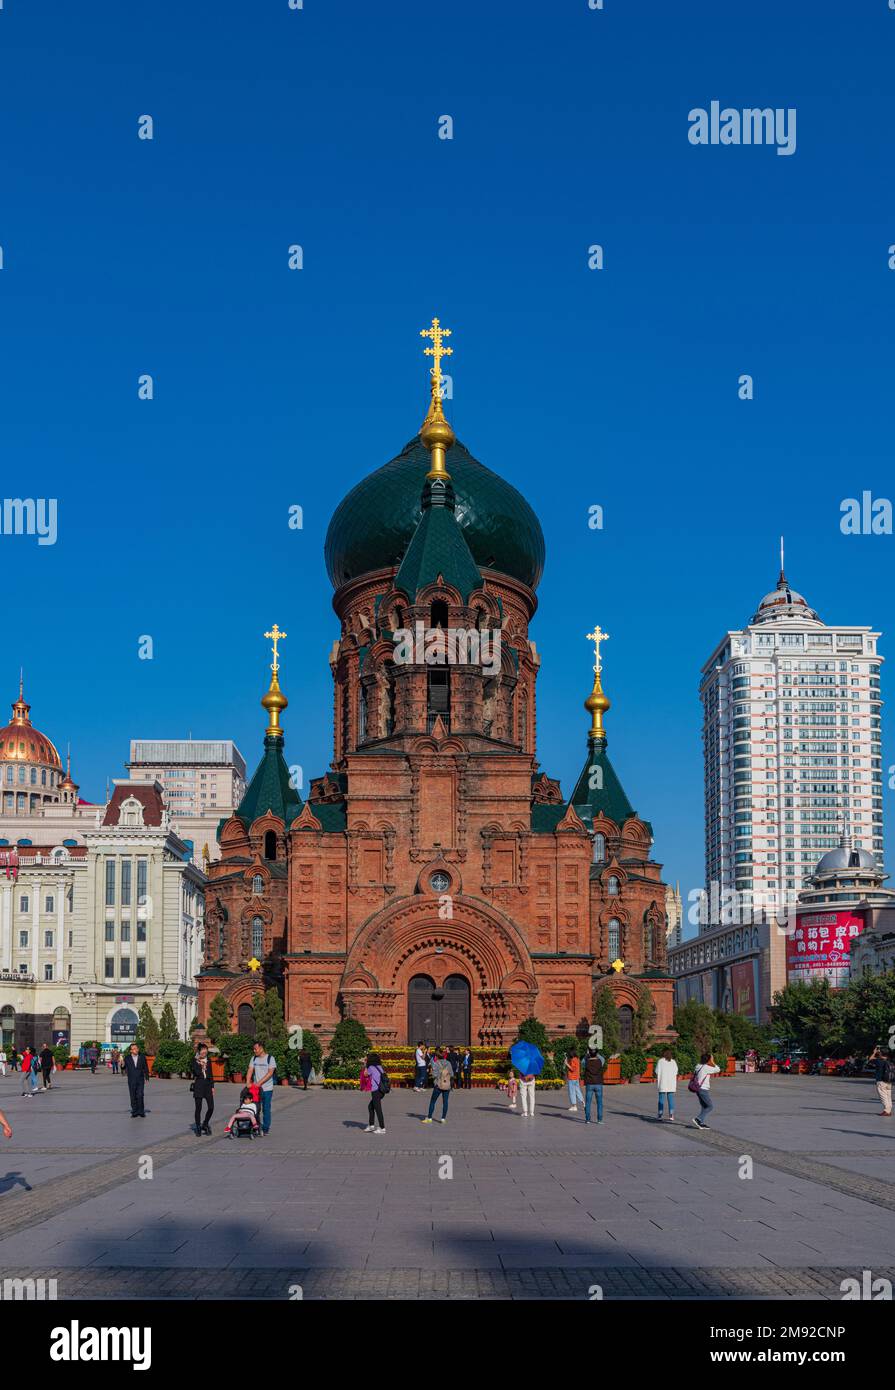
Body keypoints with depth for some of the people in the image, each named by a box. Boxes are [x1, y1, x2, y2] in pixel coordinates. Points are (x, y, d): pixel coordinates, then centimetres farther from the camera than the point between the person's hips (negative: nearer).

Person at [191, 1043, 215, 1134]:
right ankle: (198, 1128, 12)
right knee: (198, 1108, 1)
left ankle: (205, 1124, 20)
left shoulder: (208, 1060, 10)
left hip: (207, 1084, 4)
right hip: (198, 1085, -4)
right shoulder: (195, 1060, -2)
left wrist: (212, 1086, 12)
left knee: (211, 1107, -2)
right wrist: (201, 1065, -12)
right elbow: (197, 1072, -16)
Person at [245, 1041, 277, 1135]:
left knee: (266, 1109, 1)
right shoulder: (254, 1058, 9)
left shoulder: (270, 1058, -6)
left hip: (267, 1089, -4)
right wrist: (248, 1082, -13)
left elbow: (270, 1073, -14)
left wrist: (259, 1082, -20)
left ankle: (266, 1129, 9)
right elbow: (250, 1071, 4)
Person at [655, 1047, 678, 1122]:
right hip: (671, 1084, 2)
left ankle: (660, 1115, 5)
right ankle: (671, 1115, 3)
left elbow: (657, 1073, -6)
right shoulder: (673, 1062, 2)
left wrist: (657, 1084, 1)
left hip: (662, 1084, -2)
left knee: (661, 1099, 5)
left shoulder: (660, 1061, -6)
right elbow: (676, 1074, 4)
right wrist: (676, 1084, 13)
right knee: (671, 1099, 6)